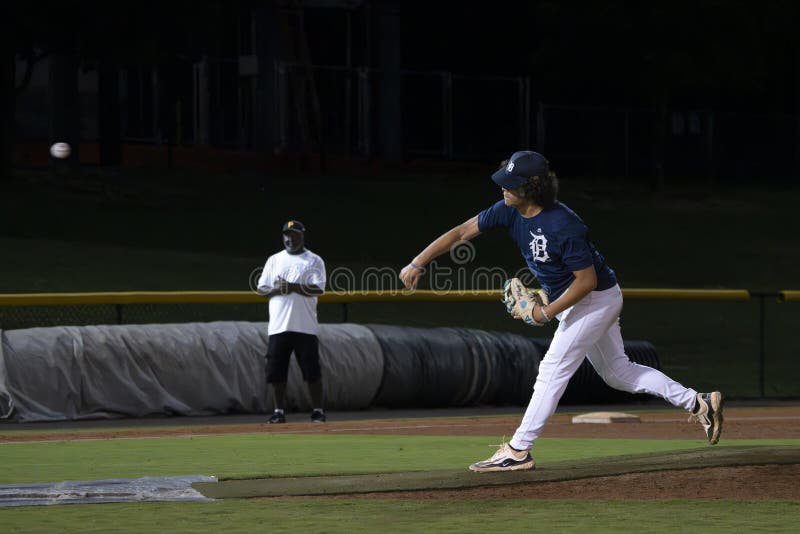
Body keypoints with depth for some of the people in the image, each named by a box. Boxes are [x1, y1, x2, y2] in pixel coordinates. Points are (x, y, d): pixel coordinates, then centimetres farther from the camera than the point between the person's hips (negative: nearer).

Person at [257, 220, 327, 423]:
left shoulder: (314, 261, 5)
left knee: (312, 371, -4)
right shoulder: (274, 260, 15)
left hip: (305, 327, -3)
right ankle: (279, 412, 9)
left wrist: (293, 287, -20)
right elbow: (260, 289, 11)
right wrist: (276, 290, -9)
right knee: (276, 370, 1)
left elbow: (318, 289, -8)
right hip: (279, 326, 3)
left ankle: (318, 411, 3)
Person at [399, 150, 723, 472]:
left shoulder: (563, 225, -33)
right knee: (617, 373, 16)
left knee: (553, 370, -9)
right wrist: (417, 264, -13)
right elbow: (461, 233, -6)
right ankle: (698, 404, 21)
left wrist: (548, 313, -23)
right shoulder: (510, 211, -10)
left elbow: (587, 280, -26)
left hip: (596, 299, -9)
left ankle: (518, 452, -4)